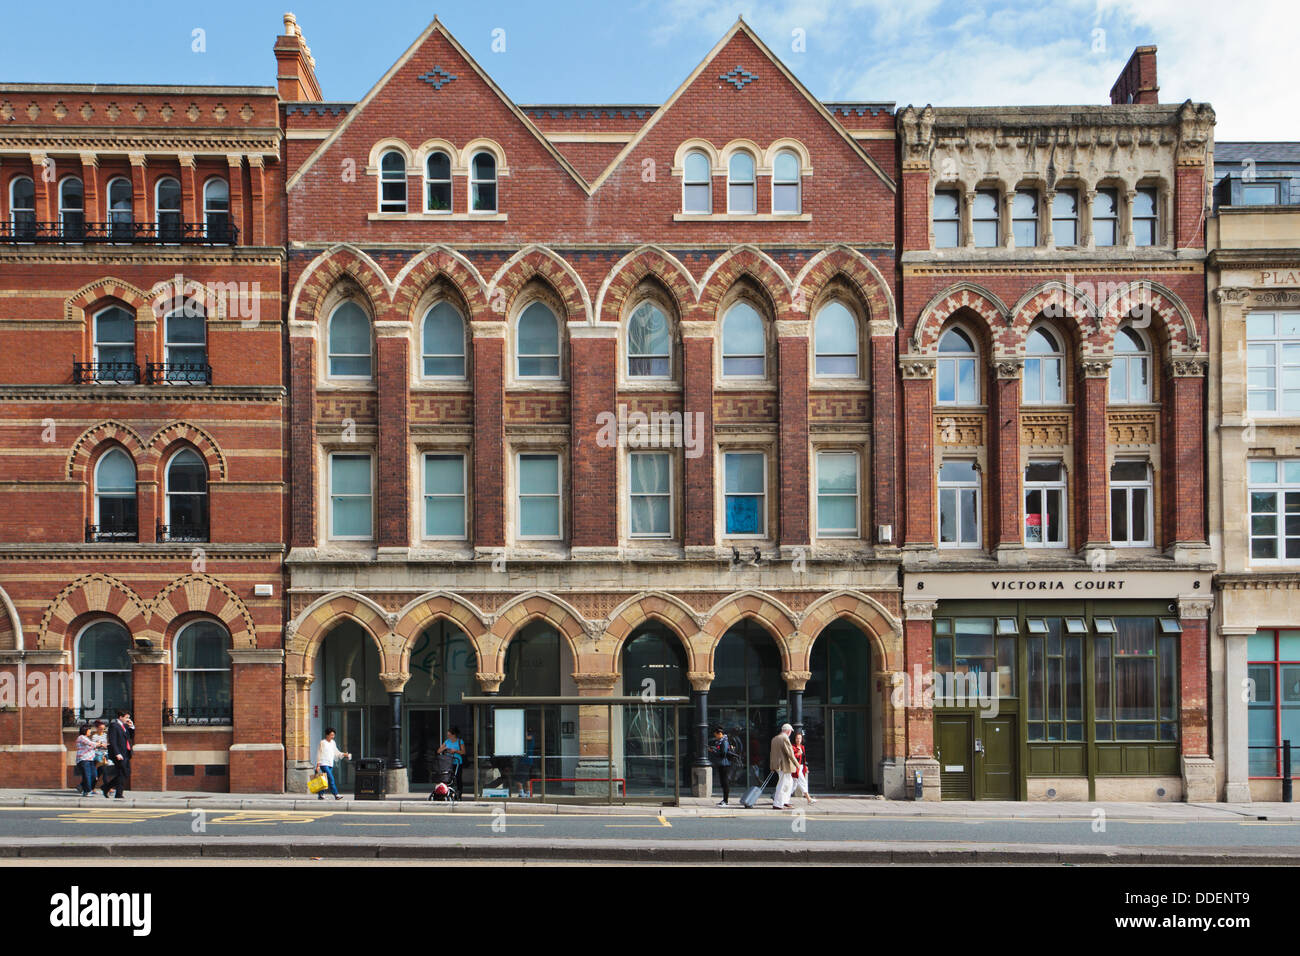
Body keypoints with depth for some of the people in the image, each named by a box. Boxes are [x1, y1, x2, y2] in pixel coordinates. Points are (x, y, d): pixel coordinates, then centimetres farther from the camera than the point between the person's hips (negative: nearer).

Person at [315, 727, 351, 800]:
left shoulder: (333, 742, 14)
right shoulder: (322, 742, -6)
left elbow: (336, 752, 19)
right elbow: (319, 754, -8)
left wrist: (344, 754, 3)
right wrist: (318, 765, -12)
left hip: (330, 764, 7)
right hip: (324, 764, -7)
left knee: (325, 780, 8)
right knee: (331, 779, -16)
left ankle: (320, 795, 17)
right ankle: (336, 795, -19)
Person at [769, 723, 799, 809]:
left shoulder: (774, 739, 13)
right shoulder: (785, 738, -15)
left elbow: (772, 754, 18)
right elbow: (790, 753, -18)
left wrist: (772, 767, 23)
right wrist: (797, 764, -12)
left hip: (777, 765, 9)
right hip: (785, 765, -9)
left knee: (790, 782, 20)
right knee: (783, 785, -4)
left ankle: (784, 801, 22)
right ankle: (777, 805, -3)